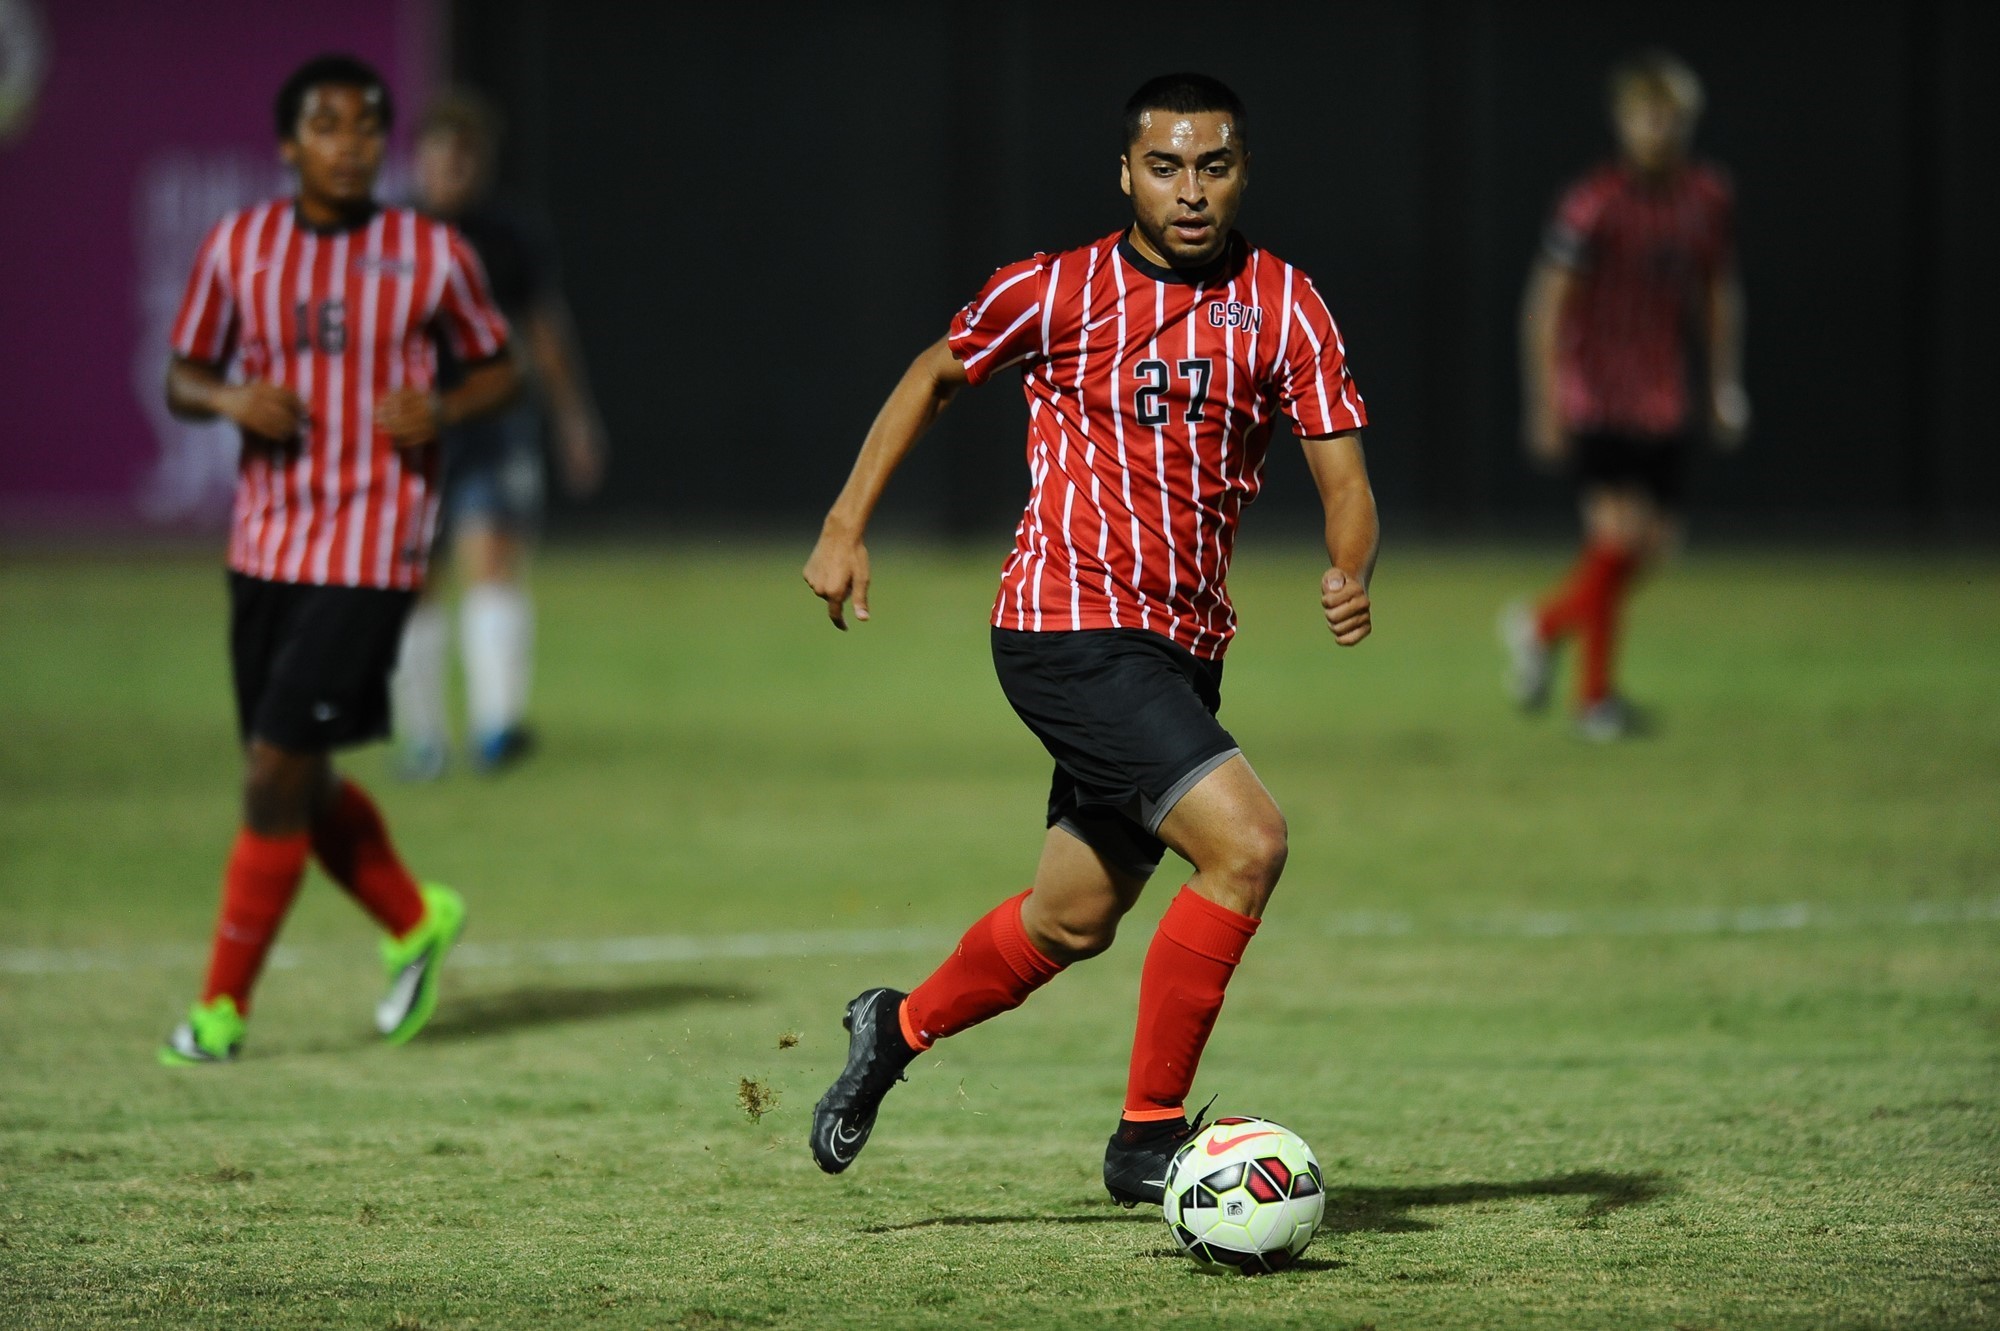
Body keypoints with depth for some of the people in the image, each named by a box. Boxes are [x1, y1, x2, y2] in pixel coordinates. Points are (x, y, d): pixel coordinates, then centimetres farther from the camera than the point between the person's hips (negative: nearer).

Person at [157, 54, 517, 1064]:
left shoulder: (433, 255, -3)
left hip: (370, 553, -4)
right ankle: (415, 921, 35)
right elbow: (182, 377, 11)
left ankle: (224, 1002, -1)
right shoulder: (239, 246, 4)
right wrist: (230, 398, -11)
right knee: (296, 782, 10)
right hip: (264, 546, 4)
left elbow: (498, 367, 10)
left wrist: (444, 411, -11)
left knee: (276, 769, -11)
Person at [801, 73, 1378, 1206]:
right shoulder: (1058, 293, -4)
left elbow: (1345, 482, -2)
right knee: (1247, 840, -22)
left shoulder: (1283, 304, 2)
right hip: (1070, 631, -5)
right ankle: (1149, 1134, -12)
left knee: (1073, 923, 18)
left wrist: (1352, 575, -23)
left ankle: (899, 1029, 46)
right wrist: (847, 526, 10)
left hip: (1183, 649, 5)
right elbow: (936, 379, 14)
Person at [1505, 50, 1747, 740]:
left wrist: (1725, 385, 12)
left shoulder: (1707, 198, 4)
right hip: (1597, 395, -6)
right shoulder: (1593, 203, -13)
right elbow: (1546, 303, -12)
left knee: (1655, 539, 6)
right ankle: (1595, 696, 1)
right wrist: (1546, 407, -14)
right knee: (1619, 531, -15)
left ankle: (1542, 623, 30)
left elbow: (1721, 293, 17)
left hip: (1666, 402, 6)